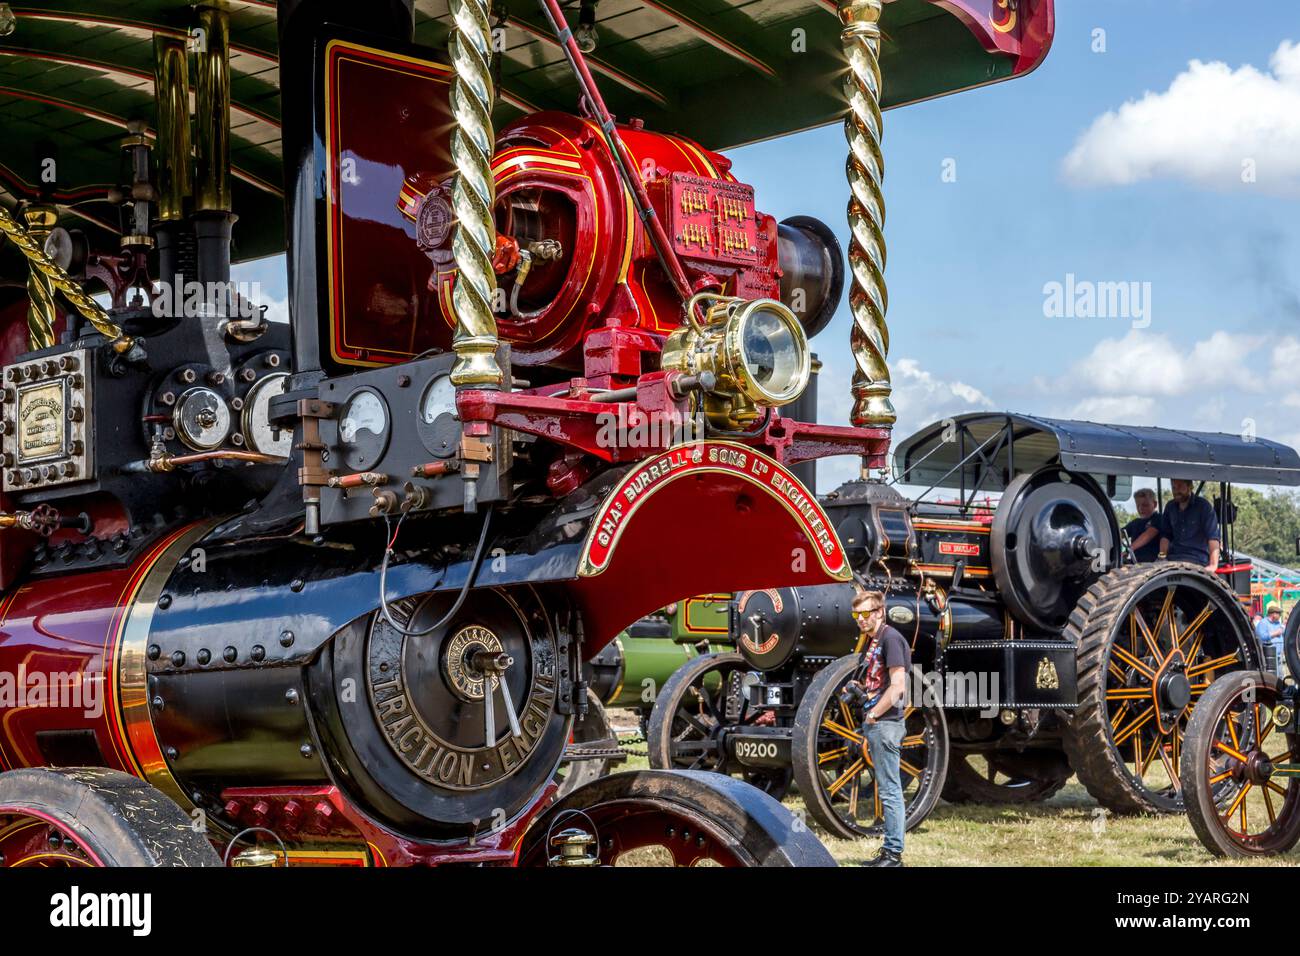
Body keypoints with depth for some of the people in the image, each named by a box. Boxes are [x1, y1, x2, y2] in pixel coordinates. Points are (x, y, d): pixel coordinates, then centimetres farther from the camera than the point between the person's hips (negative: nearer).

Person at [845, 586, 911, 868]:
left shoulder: (890, 638, -12)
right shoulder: (870, 641, 17)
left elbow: (897, 686, -19)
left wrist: (873, 715, -15)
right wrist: (858, 687, 9)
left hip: (886, 722, -10)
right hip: (874, 724, 10)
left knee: (889, 790, -7)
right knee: (887, 789, 12)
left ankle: (894, 854, -5)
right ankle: (888, 851, 17)